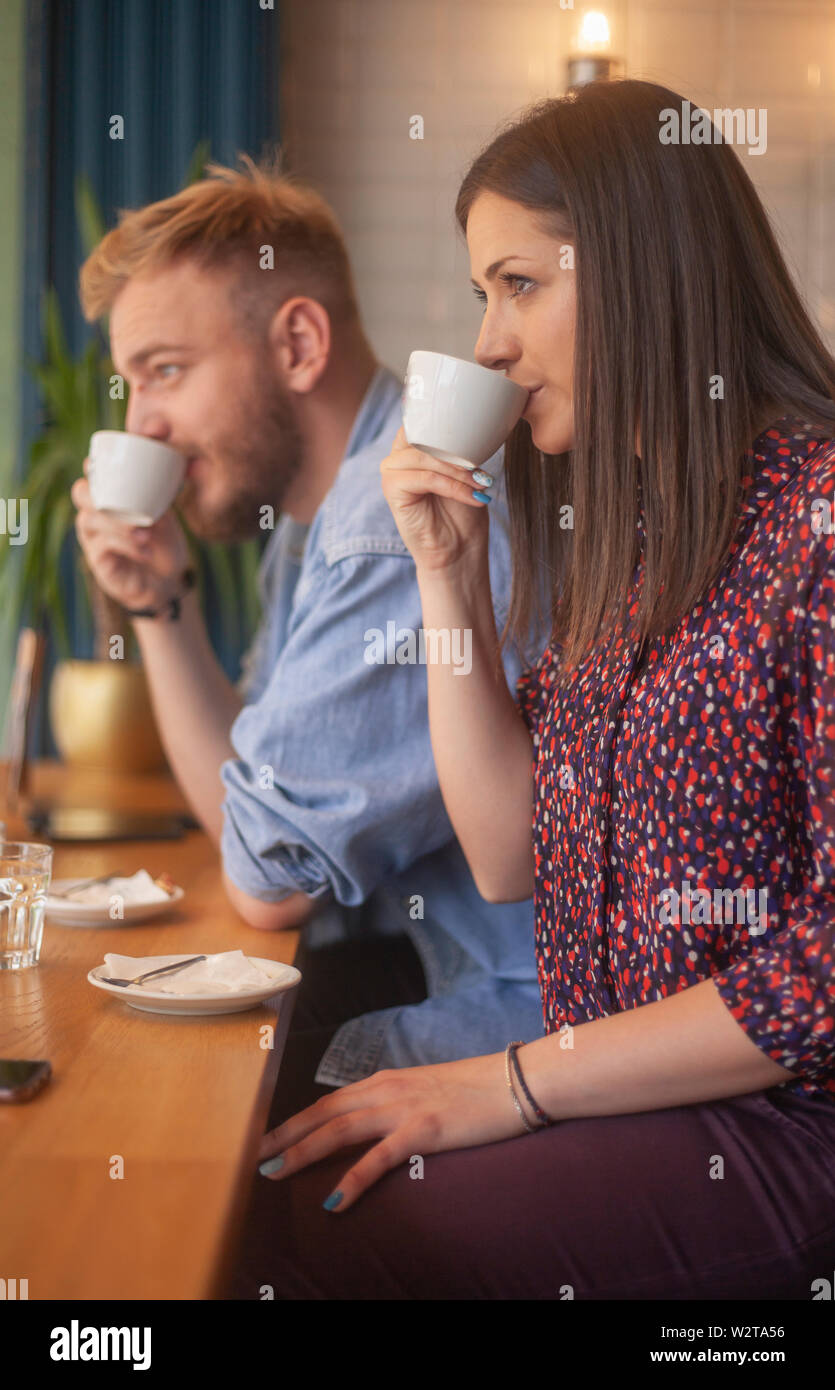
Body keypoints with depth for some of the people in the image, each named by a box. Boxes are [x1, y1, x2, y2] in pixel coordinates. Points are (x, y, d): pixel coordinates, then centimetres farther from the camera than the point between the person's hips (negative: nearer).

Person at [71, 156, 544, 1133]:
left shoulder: (405, 523, -24)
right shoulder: (307, 515, 10)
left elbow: (266, 882, -20)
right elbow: (243, 812, 14)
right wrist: (160, 606, 6)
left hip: (512, 1015, -9)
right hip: (420, 965, 9)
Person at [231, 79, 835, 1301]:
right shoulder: (623, 536, 10)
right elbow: (512, 860, 8)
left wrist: (513, 1082, -16)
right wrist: (449, 582, 0)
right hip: (614, 1101, 7)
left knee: (296, 1239, -19)